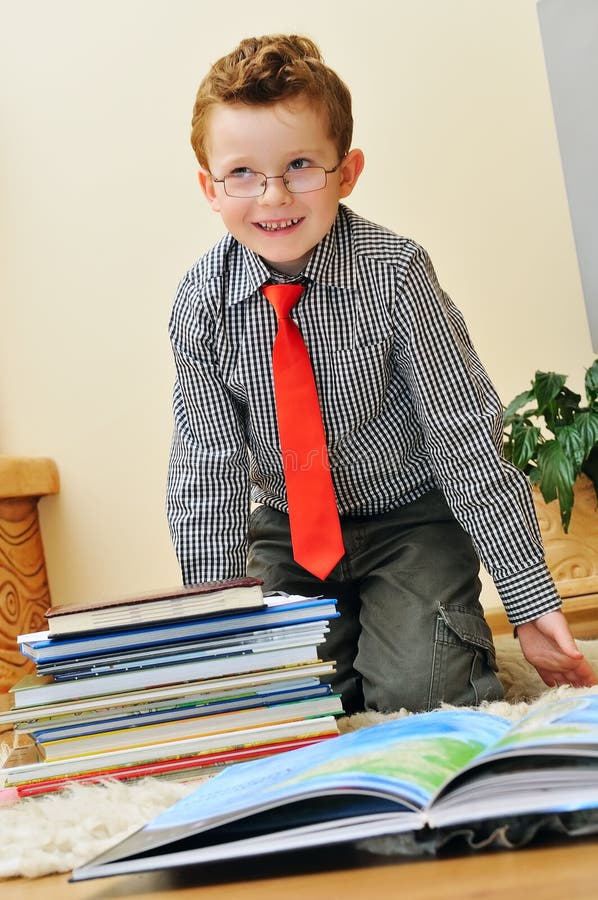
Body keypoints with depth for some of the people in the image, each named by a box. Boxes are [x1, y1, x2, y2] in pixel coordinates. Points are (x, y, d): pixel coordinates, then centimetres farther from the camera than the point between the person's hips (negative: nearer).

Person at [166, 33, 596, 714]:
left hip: (411, 518, -3)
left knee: (418, 694, -20)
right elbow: (209, 467, -7)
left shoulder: (395, 273, -20)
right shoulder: (201, 302, -13)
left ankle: (441, 629, 12)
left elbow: (466, 434, -18)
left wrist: (530, 598, -18)